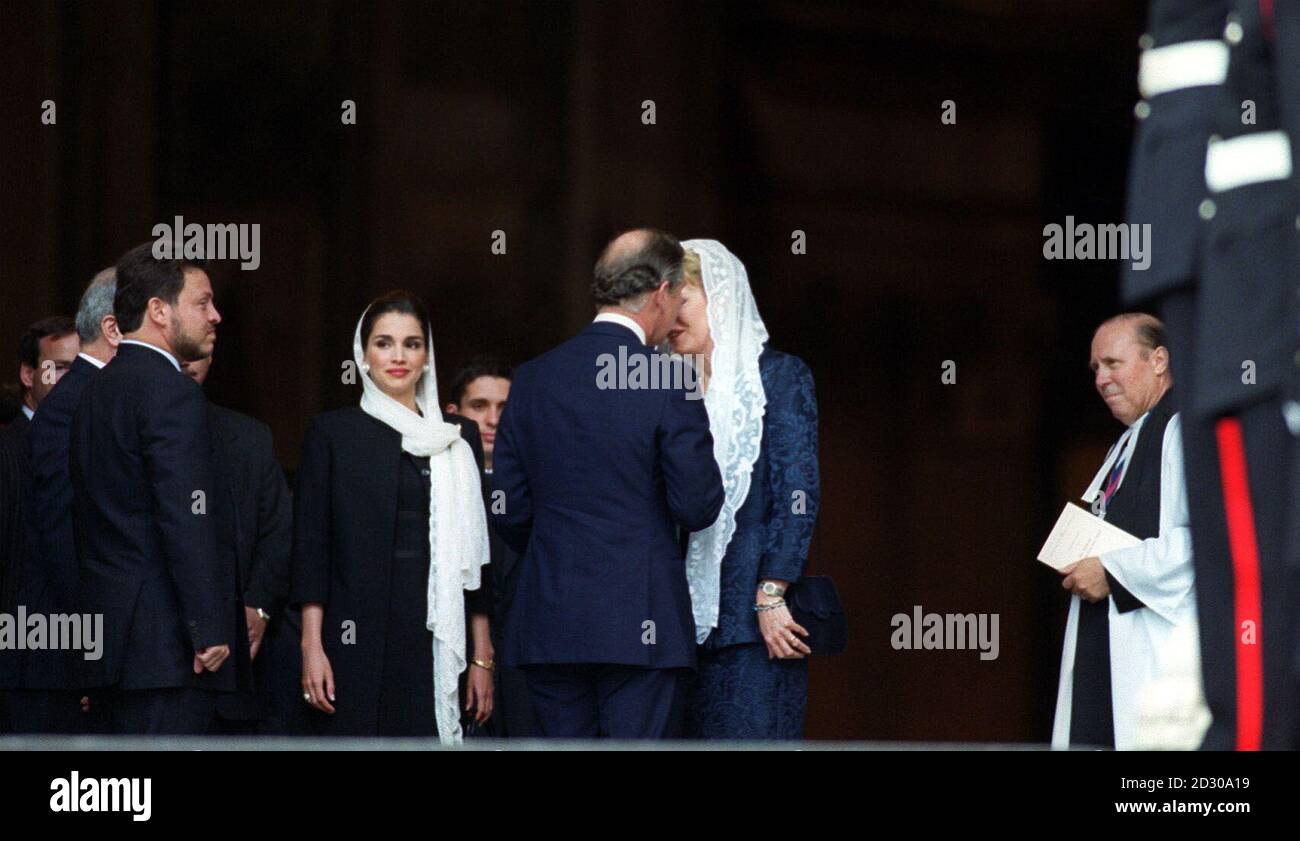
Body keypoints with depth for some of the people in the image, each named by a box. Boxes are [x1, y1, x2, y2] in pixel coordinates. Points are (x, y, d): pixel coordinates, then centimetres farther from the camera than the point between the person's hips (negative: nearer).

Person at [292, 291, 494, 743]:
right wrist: (311, 646, -8)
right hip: (358, 638, -2)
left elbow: (474, 553, 11)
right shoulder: (332, 432, 5)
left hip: (435, 640, 2)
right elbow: (310, 545, 1)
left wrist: (482, 656, 6)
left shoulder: (458, 437, 12)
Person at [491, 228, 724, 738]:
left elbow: (509, 507, 7)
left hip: (549, 618, 5)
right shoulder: (668, 386, -9)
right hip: (640, 620, -4)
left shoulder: (534, 378, 6)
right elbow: (697, 508, -9)